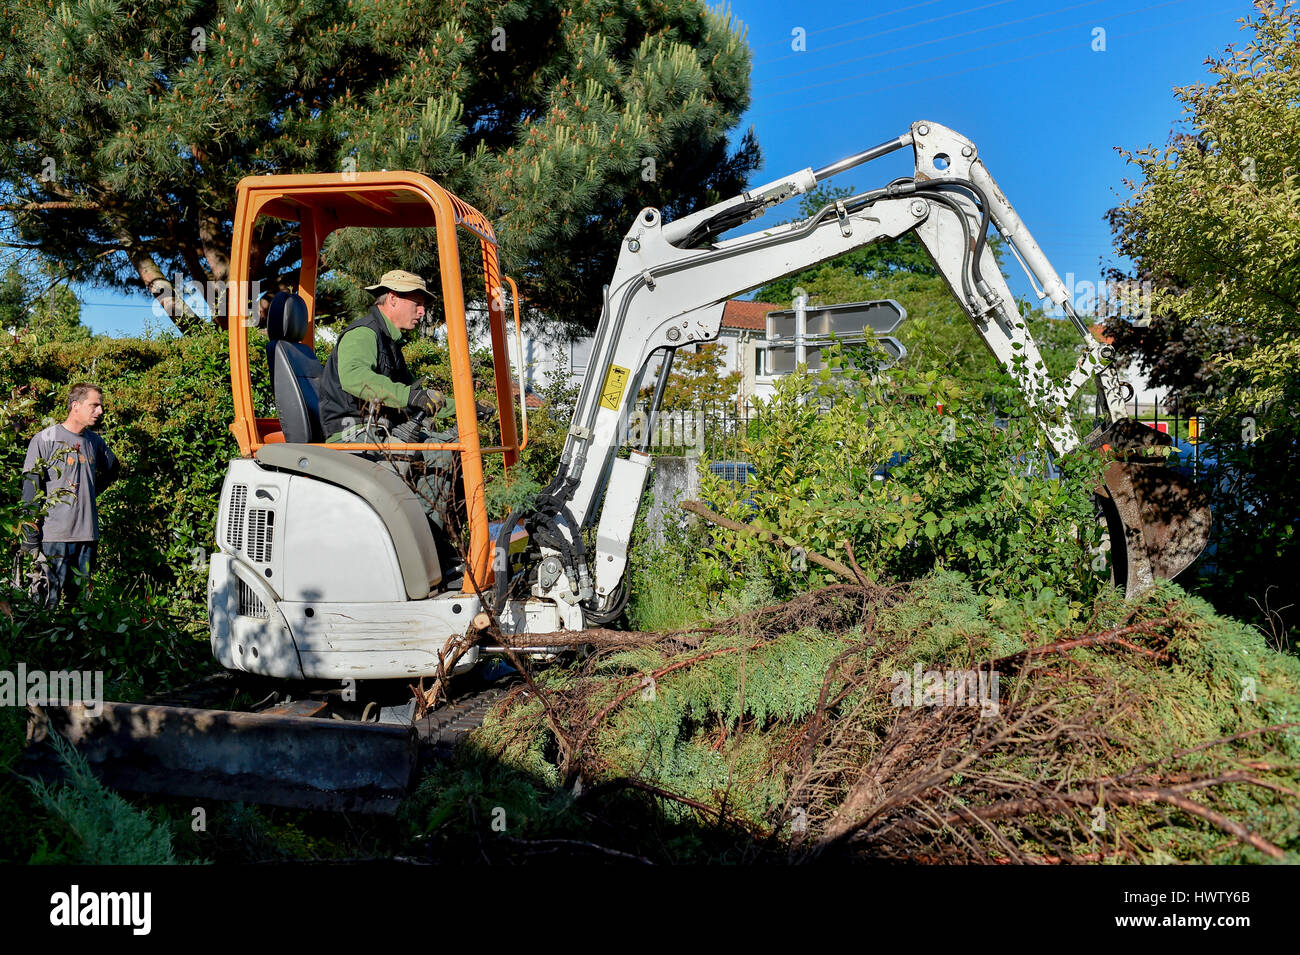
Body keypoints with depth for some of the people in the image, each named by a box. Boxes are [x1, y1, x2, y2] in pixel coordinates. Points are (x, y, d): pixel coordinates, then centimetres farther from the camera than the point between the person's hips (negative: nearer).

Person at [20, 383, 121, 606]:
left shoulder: (95, 442, 11)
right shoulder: (45, 440, -5)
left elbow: (113, 470, 33)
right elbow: (30, 492, -7)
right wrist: (31, 539, -12)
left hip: (87, 537, 6)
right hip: (54, 536, -5)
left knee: (77, 599, 10)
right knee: (47, 604, -6)